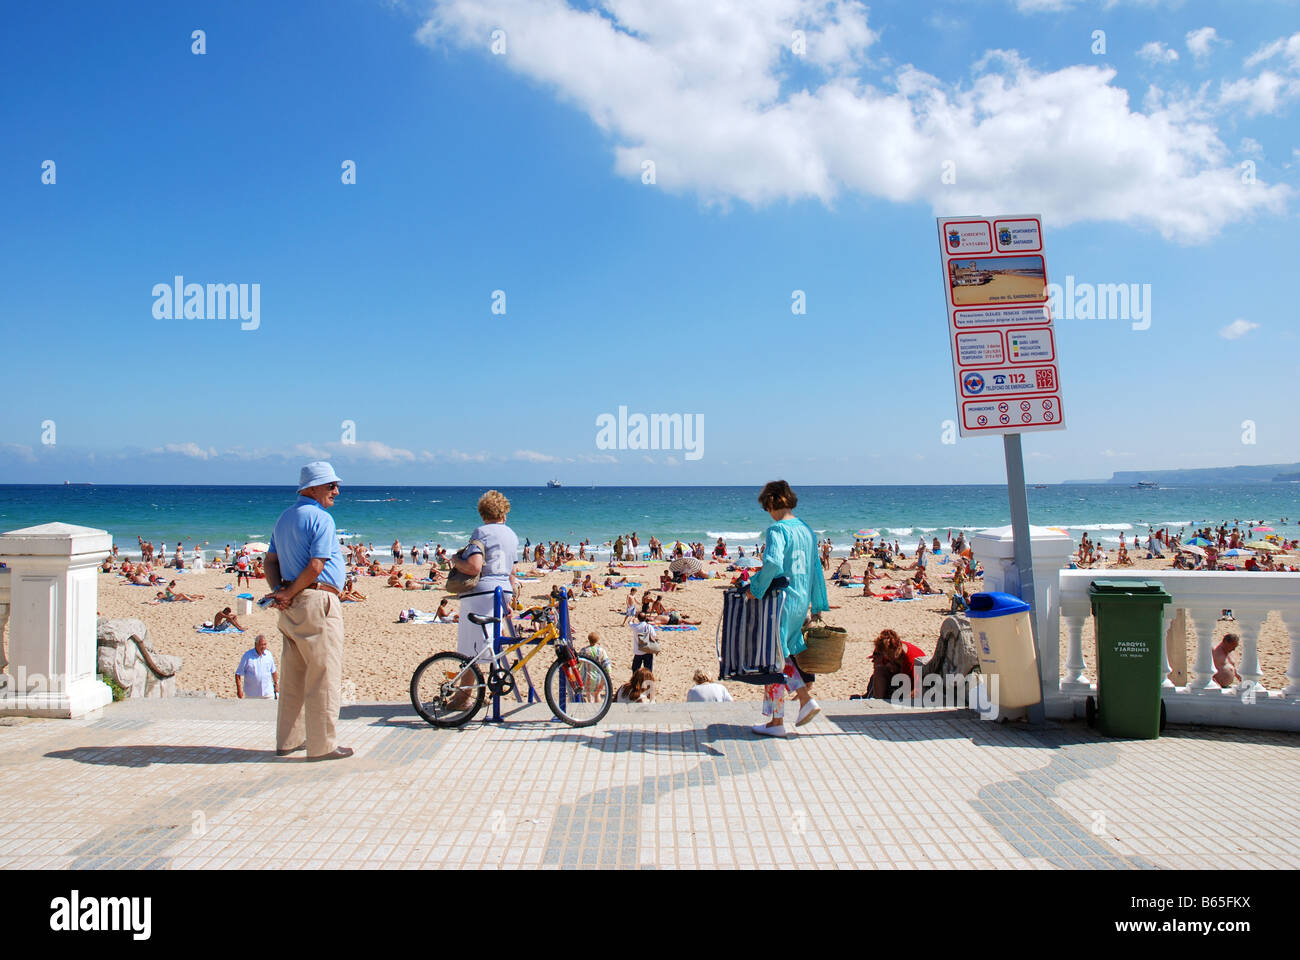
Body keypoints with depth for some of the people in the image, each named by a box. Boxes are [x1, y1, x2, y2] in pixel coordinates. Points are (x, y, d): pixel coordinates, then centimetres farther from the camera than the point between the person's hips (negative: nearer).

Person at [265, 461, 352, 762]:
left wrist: (279, 590, 3)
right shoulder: (321, 518, -11)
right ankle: (322, 745, 2)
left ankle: (288, 740, 24)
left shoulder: (284, 518, 18)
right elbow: (316, 566, -18)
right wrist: (288, 594, -9)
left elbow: (270, 561, 17)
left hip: (292, 607, 9)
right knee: (324, 676, -3)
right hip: (318, 602, -9)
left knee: (294, 675, 16)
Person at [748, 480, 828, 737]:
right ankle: (806, 699, 11)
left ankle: (776, 721, 10)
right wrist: (818, 606, 20)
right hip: (801, 602, 8)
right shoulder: (807, 530, 10)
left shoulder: (777, 530, -14)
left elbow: (773, 564, -30)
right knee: (785, 653, 22)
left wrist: (756, 588, -17)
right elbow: (815, 570, 14)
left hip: (782, 602, -8)